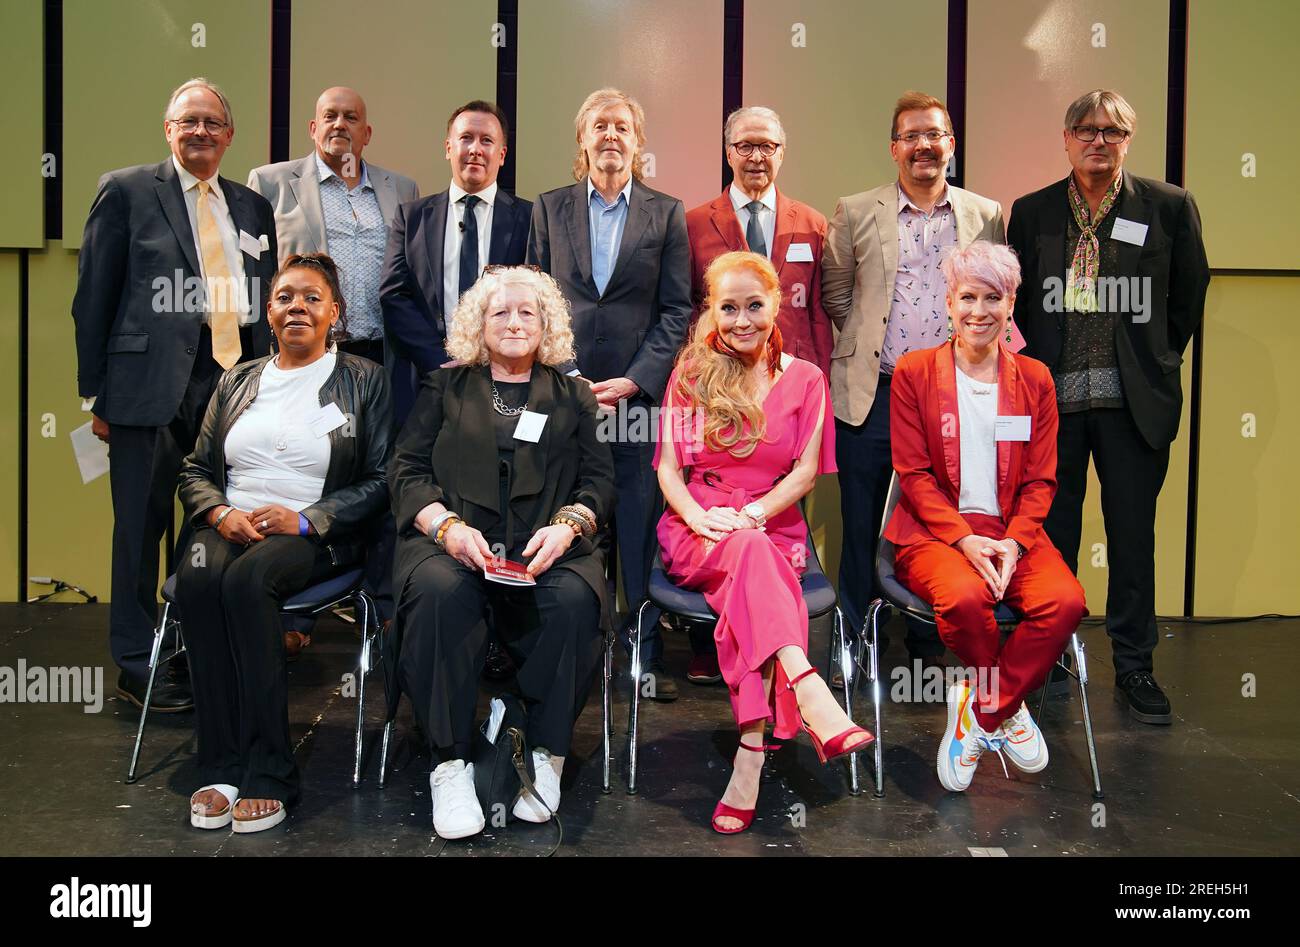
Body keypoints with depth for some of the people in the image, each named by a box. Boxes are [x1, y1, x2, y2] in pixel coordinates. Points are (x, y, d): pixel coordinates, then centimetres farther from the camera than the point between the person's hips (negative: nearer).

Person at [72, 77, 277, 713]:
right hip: (152, 382, -4)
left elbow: (267, 302, 17)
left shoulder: (253, 207, 17)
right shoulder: (126, 191, 5)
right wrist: (97, 393, -4)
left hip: (236, 379, 4)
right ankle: (136, 664, 14)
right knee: (143, 523, 2)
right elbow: (93, 297, 1)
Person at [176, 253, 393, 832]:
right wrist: (220, 512, -4)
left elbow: (380, 480, 0)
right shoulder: (238, 382, 20)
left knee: (247, 580, -35)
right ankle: (220, 767, -25)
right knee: (198, 579, -32)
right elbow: (195, 471, 19)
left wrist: (306, 520, -13)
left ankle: (267, 774, -28)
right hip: (232, 526, 4)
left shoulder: (363, 380, 8)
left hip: (315, 538, -3)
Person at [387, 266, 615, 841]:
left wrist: (566, 524, -10)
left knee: (573, 598, -33)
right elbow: (406, 470, 10)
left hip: (546, 550, 0)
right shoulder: (444, 388, 20)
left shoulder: (572, 395, 22)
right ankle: (450, 765, -27)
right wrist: (448, 526, -10)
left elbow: (599, 480, 12)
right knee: (438, 590, -35)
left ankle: (547, 755, -20)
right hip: (454, 542, 0)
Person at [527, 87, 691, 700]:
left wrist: (635, 379, -7)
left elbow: (677, 310, 4)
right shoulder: (549, 209, 13)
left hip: (638, 394, -1)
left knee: (641, 532, 0)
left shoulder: (666, 213, 9)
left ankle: (646, 654, 9)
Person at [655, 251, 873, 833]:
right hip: (696, 532, 0)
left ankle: (750, 760, -40)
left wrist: (749, 514, -15)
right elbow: (668, 467, 4)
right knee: (751, 551, -37)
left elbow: (805, 472, 3)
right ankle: (812, 697, -54)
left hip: (772, 528, 1)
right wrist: (700, 518, -16)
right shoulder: (690, 374, 10)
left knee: (747, 593, -35)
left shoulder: (805, 380, 11)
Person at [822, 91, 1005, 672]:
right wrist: (866, 342, 9)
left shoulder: (985, 216, 8)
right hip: (871, 397, -1)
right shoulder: (856, 213, 4)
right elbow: (834, 293, 11)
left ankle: (928, 646, 22)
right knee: (862, 529, 5)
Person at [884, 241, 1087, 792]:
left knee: (1065, 600, -26)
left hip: (1013, 533, 3)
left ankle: (981, 711, -5)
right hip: (934, 531, -3)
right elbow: (913, 474, -3)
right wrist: (964, 539, -16)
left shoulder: (1034, 379, 10)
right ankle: (1004, 710, -4)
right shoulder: (914, 372, 2)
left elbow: (1040, 480, 7)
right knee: (965, 596, -35)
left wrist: (1013, 543, -12)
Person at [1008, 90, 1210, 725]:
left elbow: (1189, 295, 10)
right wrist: (1035, 365, 6)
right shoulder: (1031, 212, 7)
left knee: (1133, 534, 5)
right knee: (1052, 531, 8)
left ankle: (1134, 666, 18)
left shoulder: (1170, 207, 4)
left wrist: (1156, 362, 8)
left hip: (1134, 402, 0)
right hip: (1052, 396, 1)